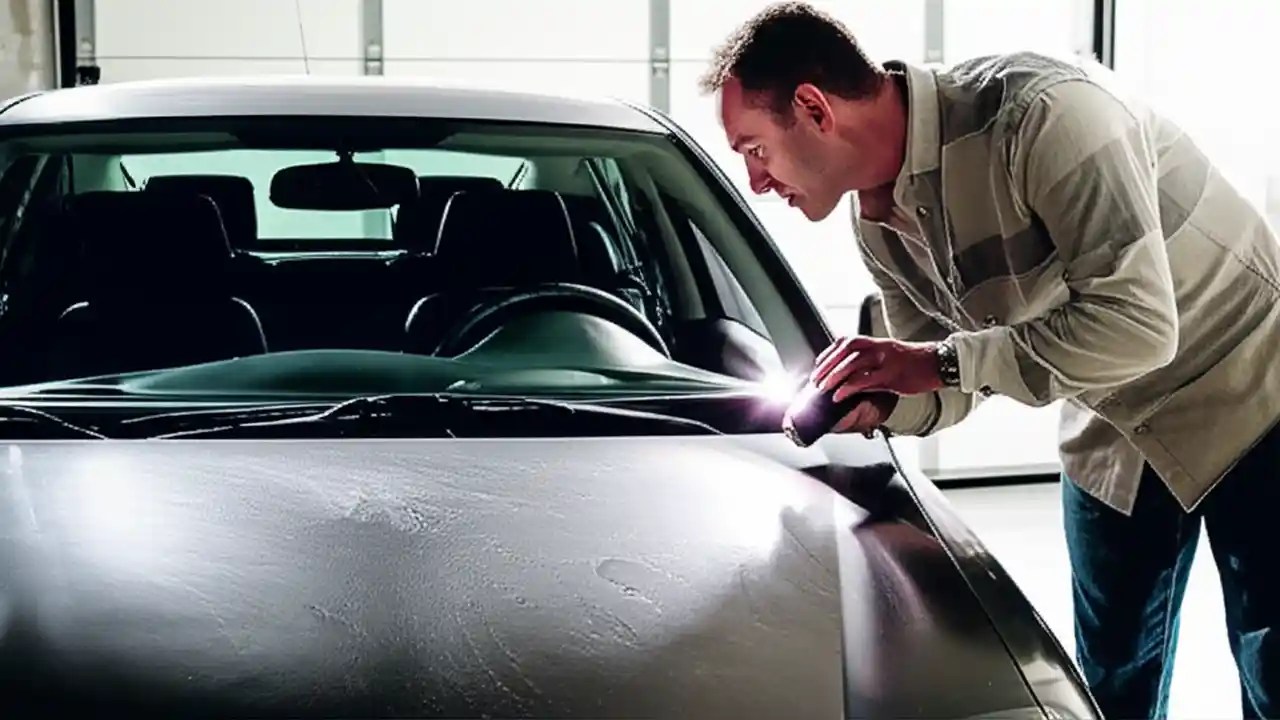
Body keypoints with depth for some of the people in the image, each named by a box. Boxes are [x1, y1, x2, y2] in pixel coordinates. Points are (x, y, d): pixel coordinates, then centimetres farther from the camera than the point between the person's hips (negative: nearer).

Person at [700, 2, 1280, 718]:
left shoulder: (1041, 113, -31)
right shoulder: (879, 222, -6)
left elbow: (1138, 326, -35)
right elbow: (952, 383, 4)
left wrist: (946, 361, -30)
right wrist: (881, 403, -19)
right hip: (1114, 431, 7)